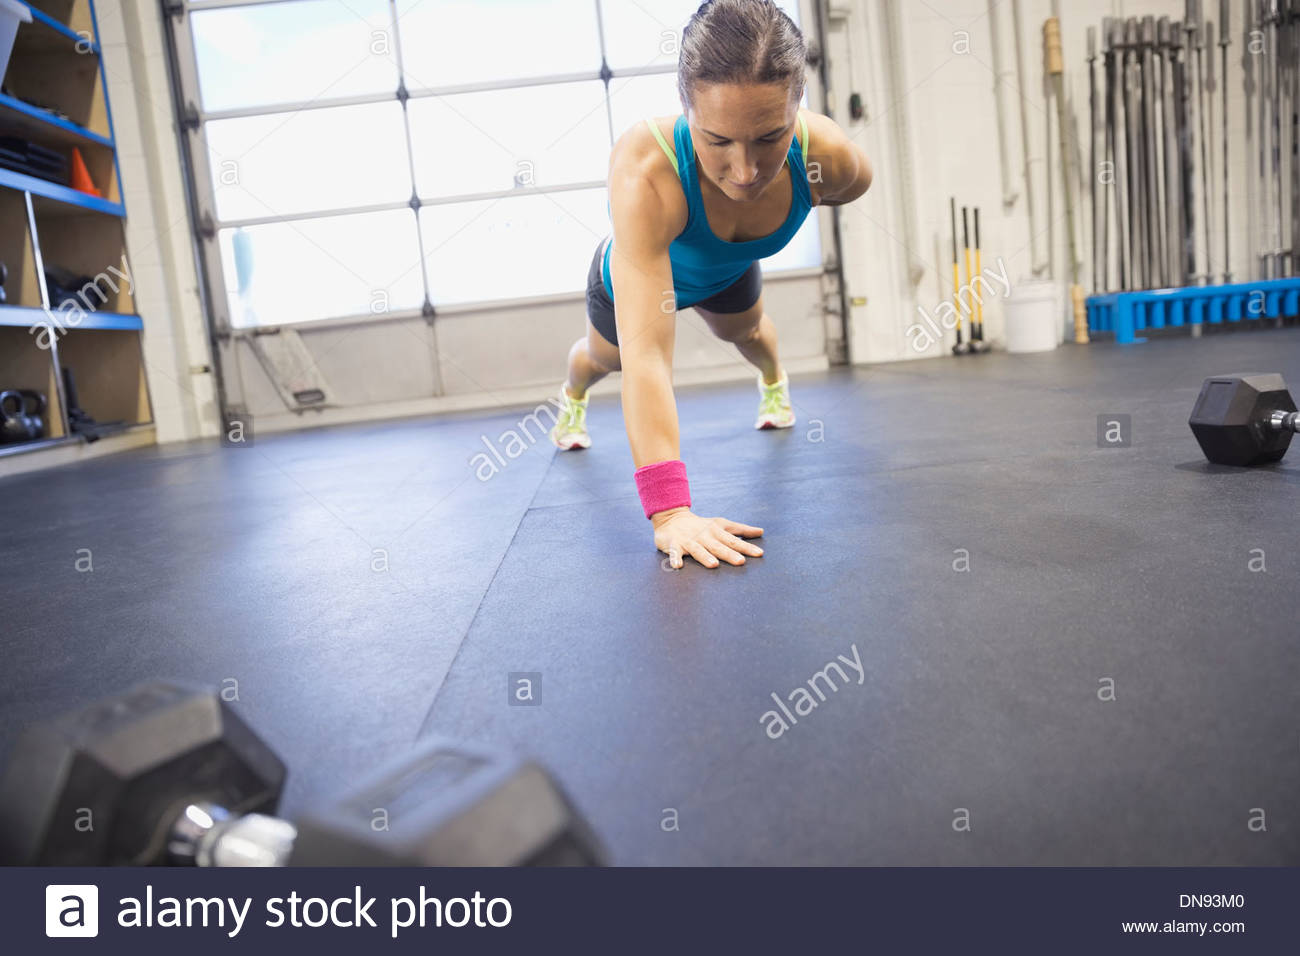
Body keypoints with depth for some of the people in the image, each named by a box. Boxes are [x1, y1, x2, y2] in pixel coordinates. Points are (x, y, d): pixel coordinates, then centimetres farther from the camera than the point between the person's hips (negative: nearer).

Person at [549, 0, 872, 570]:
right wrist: (668, 510, -63)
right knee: (605, 356, 27)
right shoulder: (645, 171, -51)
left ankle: (773, 381, 71)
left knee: (745, 332, 33)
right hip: (635, 274, -2)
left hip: (728, 271, 3)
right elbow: (645, 350, -57)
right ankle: (572, 396, 65)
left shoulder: (829, 158, -39)